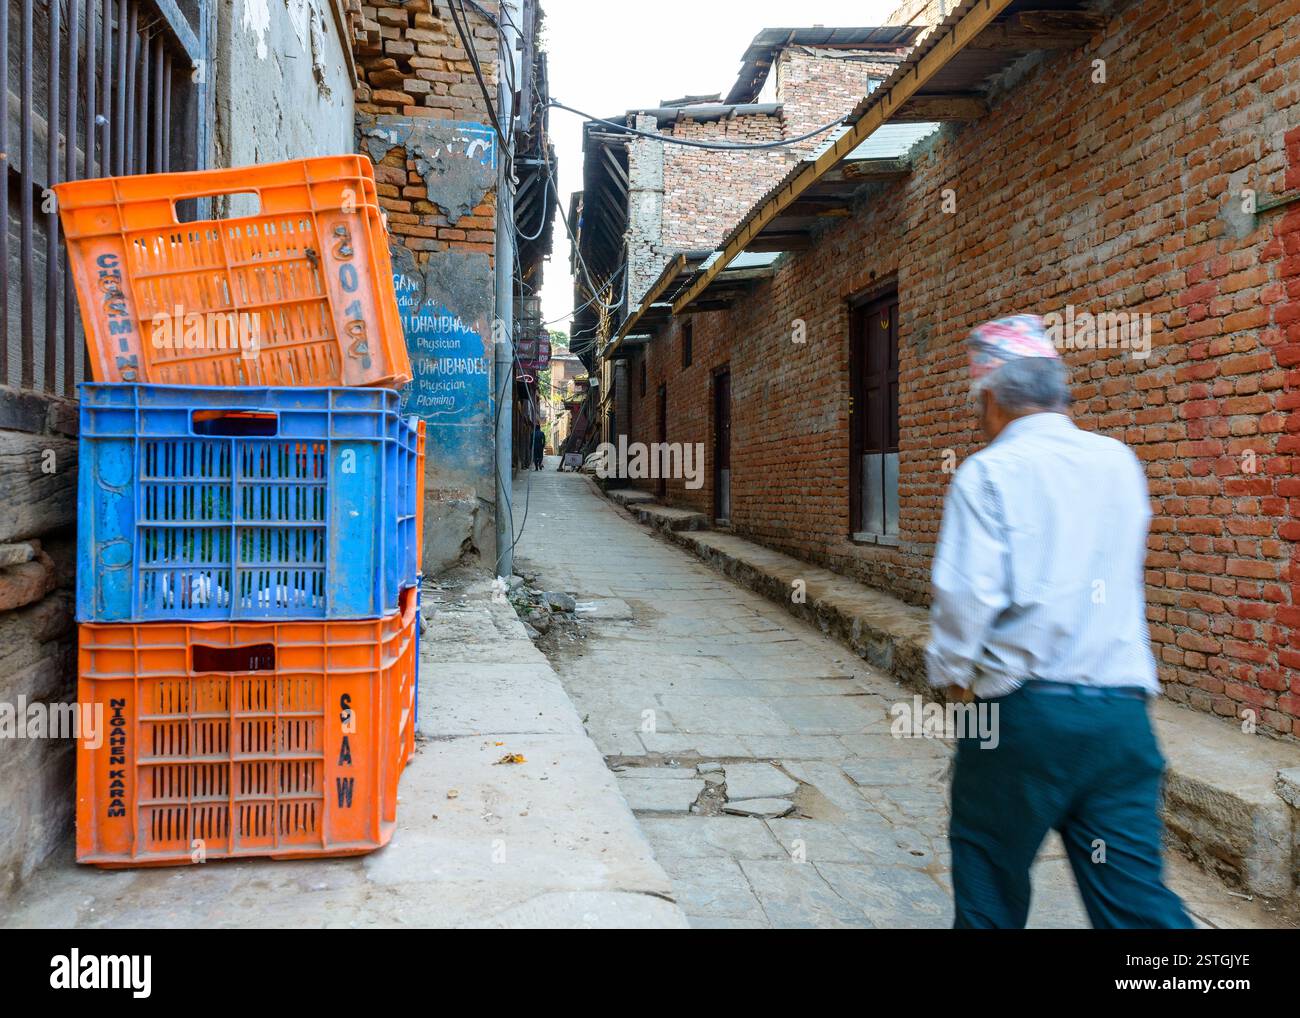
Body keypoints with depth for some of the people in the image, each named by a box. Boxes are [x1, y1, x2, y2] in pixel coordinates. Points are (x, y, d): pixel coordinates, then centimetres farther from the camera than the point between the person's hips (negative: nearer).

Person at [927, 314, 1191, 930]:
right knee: (1134, 892, 9)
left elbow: (968, 591, -14)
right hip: (1122, 711, 5)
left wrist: (949, 671, 1)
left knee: (990, 877, 16)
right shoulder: (1120, 463, 9)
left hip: (1022, 710, -4)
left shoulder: (990, 472, -8)